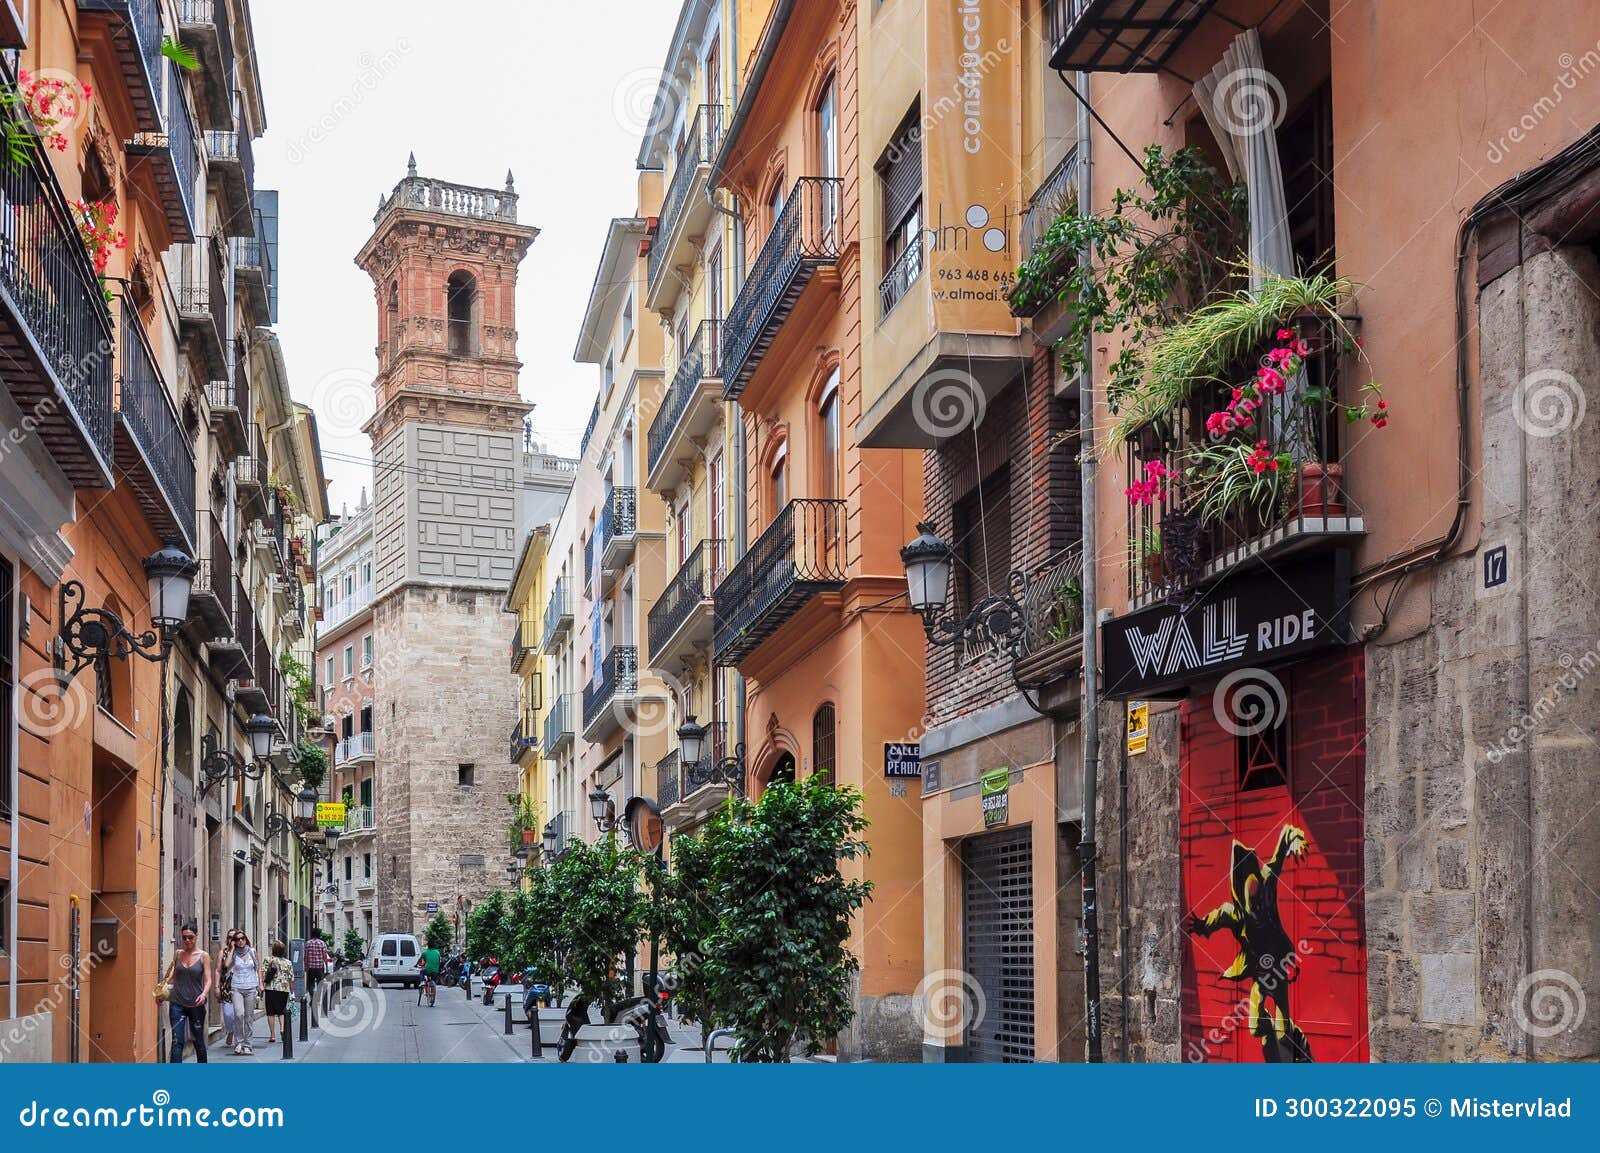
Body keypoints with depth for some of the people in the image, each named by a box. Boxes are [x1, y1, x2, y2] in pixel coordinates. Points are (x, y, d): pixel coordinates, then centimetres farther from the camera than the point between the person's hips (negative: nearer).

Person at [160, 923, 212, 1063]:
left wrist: (204, 994, -24)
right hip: (177, 1003, 1)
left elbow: (208, 980, -5)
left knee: (198, 1040, 11)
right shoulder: (178, 954, 6)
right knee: (177, 1041, -9)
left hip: (196, 1004, -1)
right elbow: (172, 976, 12)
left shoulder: (203, 956, -1)